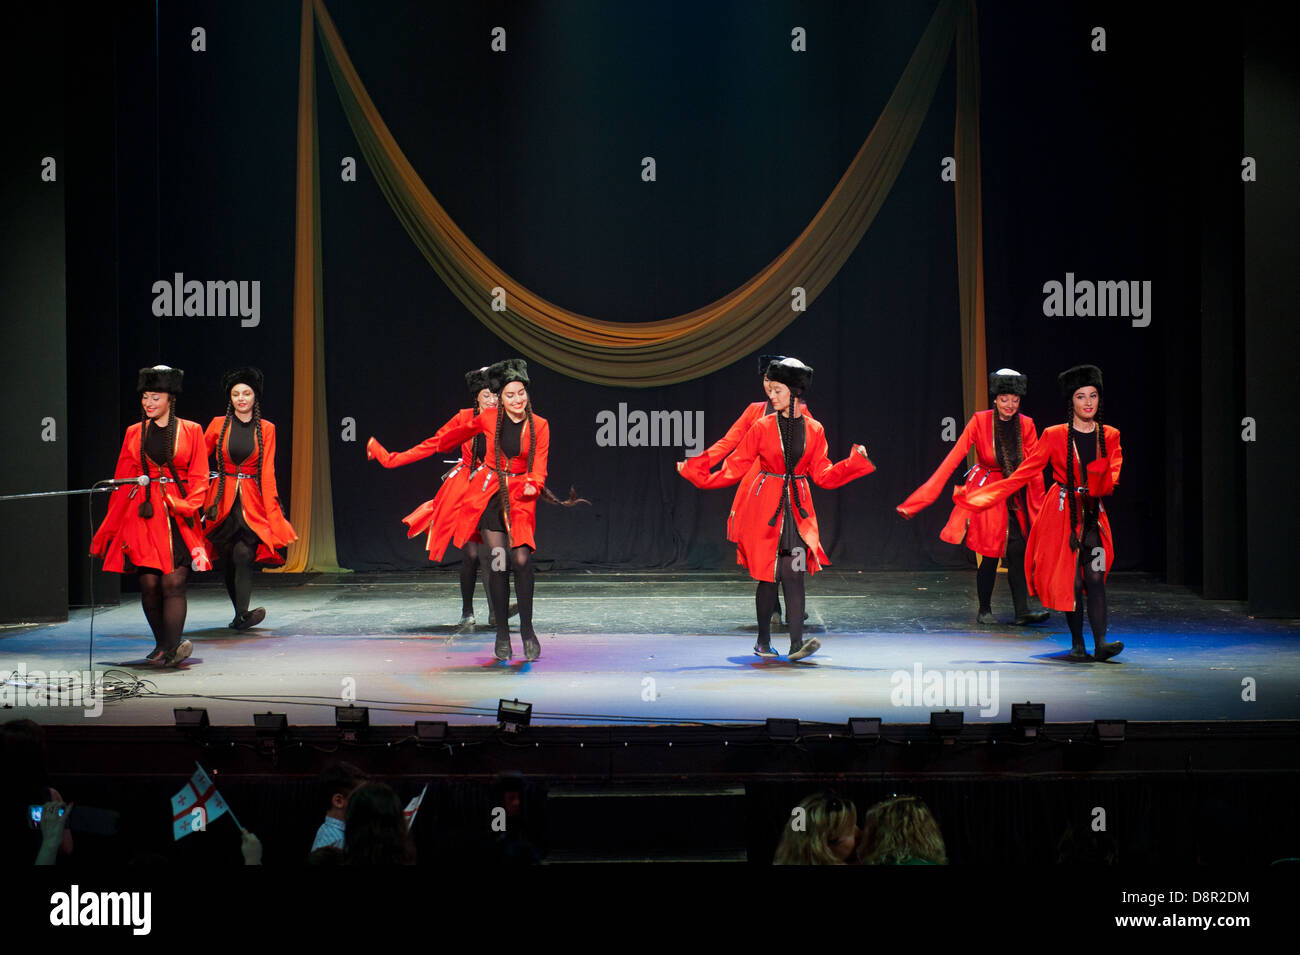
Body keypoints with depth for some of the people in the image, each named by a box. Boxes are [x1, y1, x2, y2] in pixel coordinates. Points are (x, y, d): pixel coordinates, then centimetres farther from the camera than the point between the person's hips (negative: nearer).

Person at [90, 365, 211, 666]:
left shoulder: (191, 431, 7)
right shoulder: (135, 433, 12)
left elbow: (199, 478, 5)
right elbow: (123, 481, 14)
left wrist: (187, 506, -12)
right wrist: (110, 527, 12)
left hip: (179, 518, -2)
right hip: (144, 516, 2)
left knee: (173, 582, -12)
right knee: (149, 583, -2)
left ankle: (171, 647, -17)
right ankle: (163, 644, 11)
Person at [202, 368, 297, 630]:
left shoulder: (266, 429, 5)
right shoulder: (219, 424, 5)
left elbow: (267, 472, 2)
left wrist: (271, 509, -5)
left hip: (251, 500, -1)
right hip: (223, 500, 1)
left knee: (243, 554, -19)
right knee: (230, 560, 5)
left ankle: (242, 615, -24)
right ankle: (241, 614, 18)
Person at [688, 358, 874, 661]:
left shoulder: (814, 430, 6)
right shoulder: (763, 427, 0)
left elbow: (822, 474, 9)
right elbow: (736, 466, 3)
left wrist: (854, 461, -2)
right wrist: (702, 478, -7)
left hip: (798, 510, 1)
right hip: (766, 508, -1)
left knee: (794, 573, -11)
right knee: (768, 576, 0)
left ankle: (796, 644, -15)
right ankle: (763, 641, 15)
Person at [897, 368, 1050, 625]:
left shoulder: (1026, 425, -1)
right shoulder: (980, 421, -10)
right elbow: (953, 458, -13)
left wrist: (1040, 507, 0)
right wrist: (919, 499, -18)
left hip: (1014, 497, 3)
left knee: (1017, 552, -8)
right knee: (991, 555, -5)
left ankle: (1022, 611, -4)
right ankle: (984, 611, 13)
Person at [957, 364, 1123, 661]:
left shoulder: (1109, 436, 6)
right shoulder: (1055, 435, -1)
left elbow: (1111, 481, -3)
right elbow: (1023, 473, 0)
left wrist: (1096, 487, -28)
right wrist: (978, 497, -5)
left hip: (1093, 514, 2)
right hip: (1062, 514, -2)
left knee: (1095, 575, -12)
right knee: (1071, 580, -3)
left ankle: (1100, 643, -17)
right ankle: (1077, 644, 9)